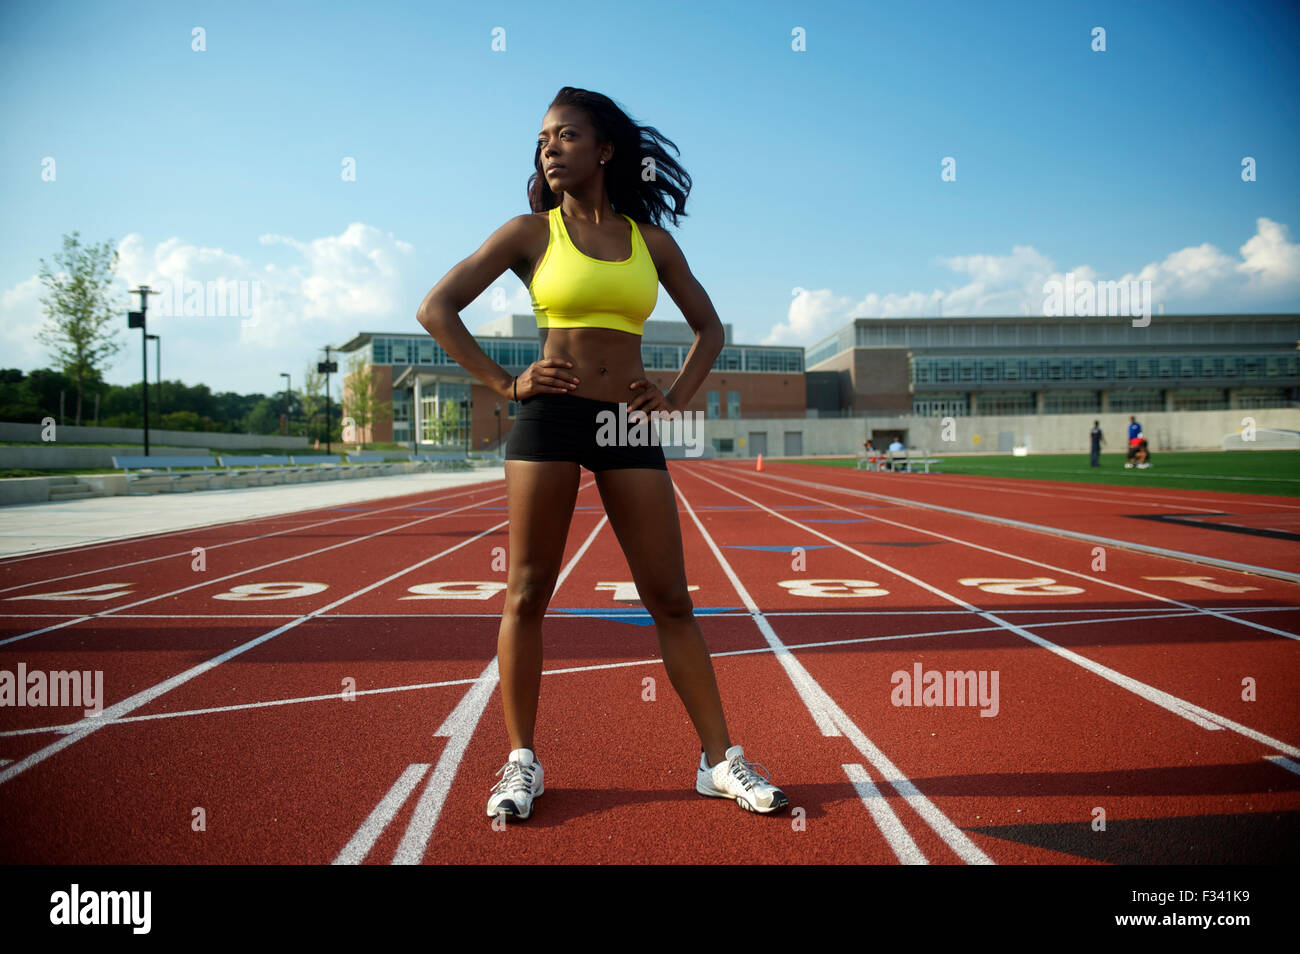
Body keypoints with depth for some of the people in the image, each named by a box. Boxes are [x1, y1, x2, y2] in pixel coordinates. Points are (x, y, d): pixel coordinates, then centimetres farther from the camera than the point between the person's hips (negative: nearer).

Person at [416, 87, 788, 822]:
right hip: (550, 417, -1)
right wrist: (504, 384, -3)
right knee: (528, 595, 1)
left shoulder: (651, 240, 12)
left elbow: (710, 327, 21)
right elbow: (437, 309, 4)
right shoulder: (531, 232, 6)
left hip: (630, 427, 2)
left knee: (672, 600, 2)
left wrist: (678, 398, 6)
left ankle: (722, 760, 10)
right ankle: (523, 763, 14)